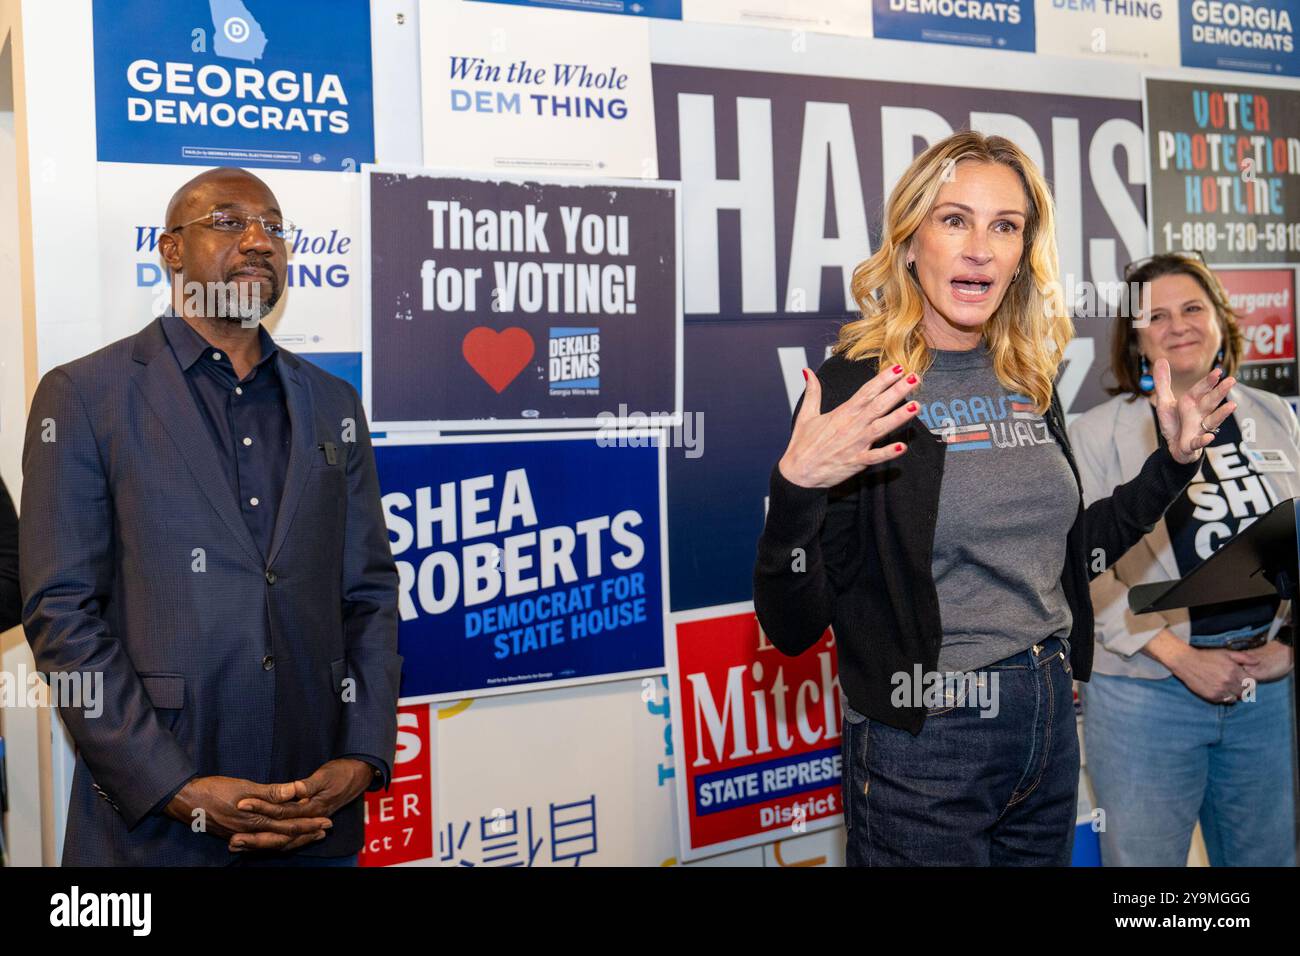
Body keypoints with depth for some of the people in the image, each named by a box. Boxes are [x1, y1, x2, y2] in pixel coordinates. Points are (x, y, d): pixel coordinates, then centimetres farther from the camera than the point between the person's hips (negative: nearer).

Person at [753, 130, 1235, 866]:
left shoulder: (1028, 381, 4)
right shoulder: (856, 389, -14)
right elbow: (792, 628, -16)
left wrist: (1175, 461, 10)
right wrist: (796, 487, -32)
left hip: (1049, 723, 7)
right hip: (921, 748, -6)